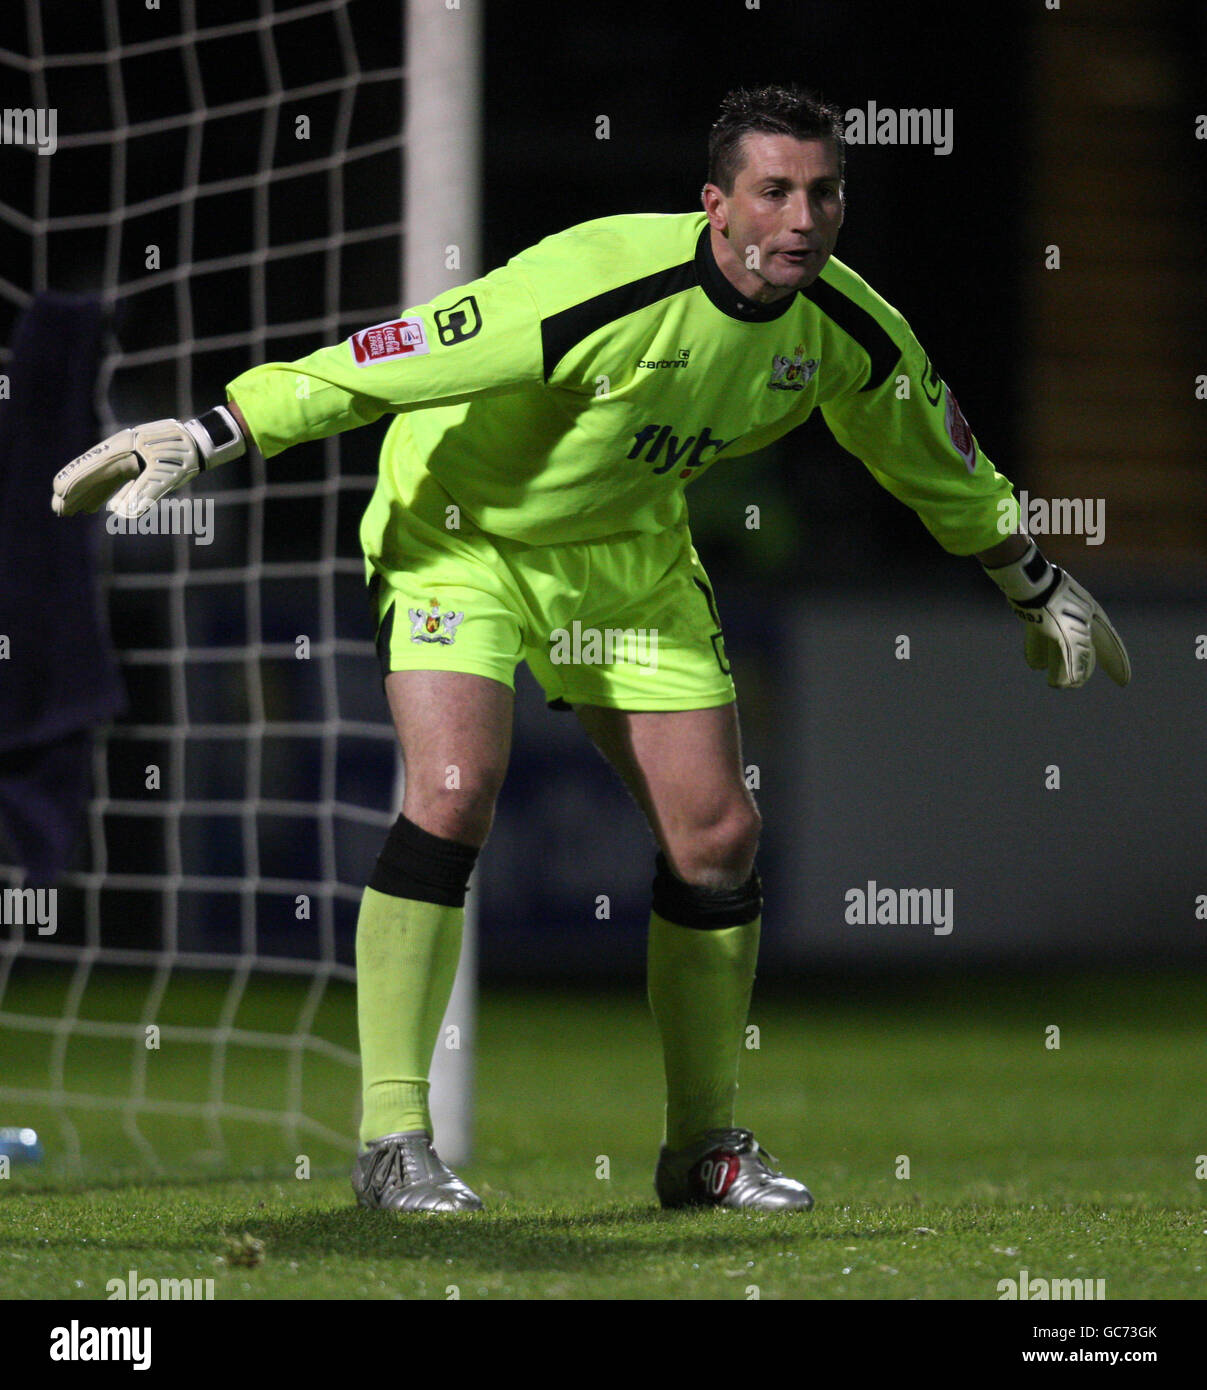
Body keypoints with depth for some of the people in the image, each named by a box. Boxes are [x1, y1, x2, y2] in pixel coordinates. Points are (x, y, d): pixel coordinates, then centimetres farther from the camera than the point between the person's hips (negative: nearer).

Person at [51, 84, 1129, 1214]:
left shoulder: (848, 328, -13)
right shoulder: (598, 289, -34)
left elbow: (930, 453, 9)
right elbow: (382, 362, -31)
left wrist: (1037, 587, 20)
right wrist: (201, 439, -32)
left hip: (630, 557, 6)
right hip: (463, 532, -6)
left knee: (717, 834, 0)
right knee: (455, 789, -25)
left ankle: (705, 1144, 17)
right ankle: (391, 1138, -17)